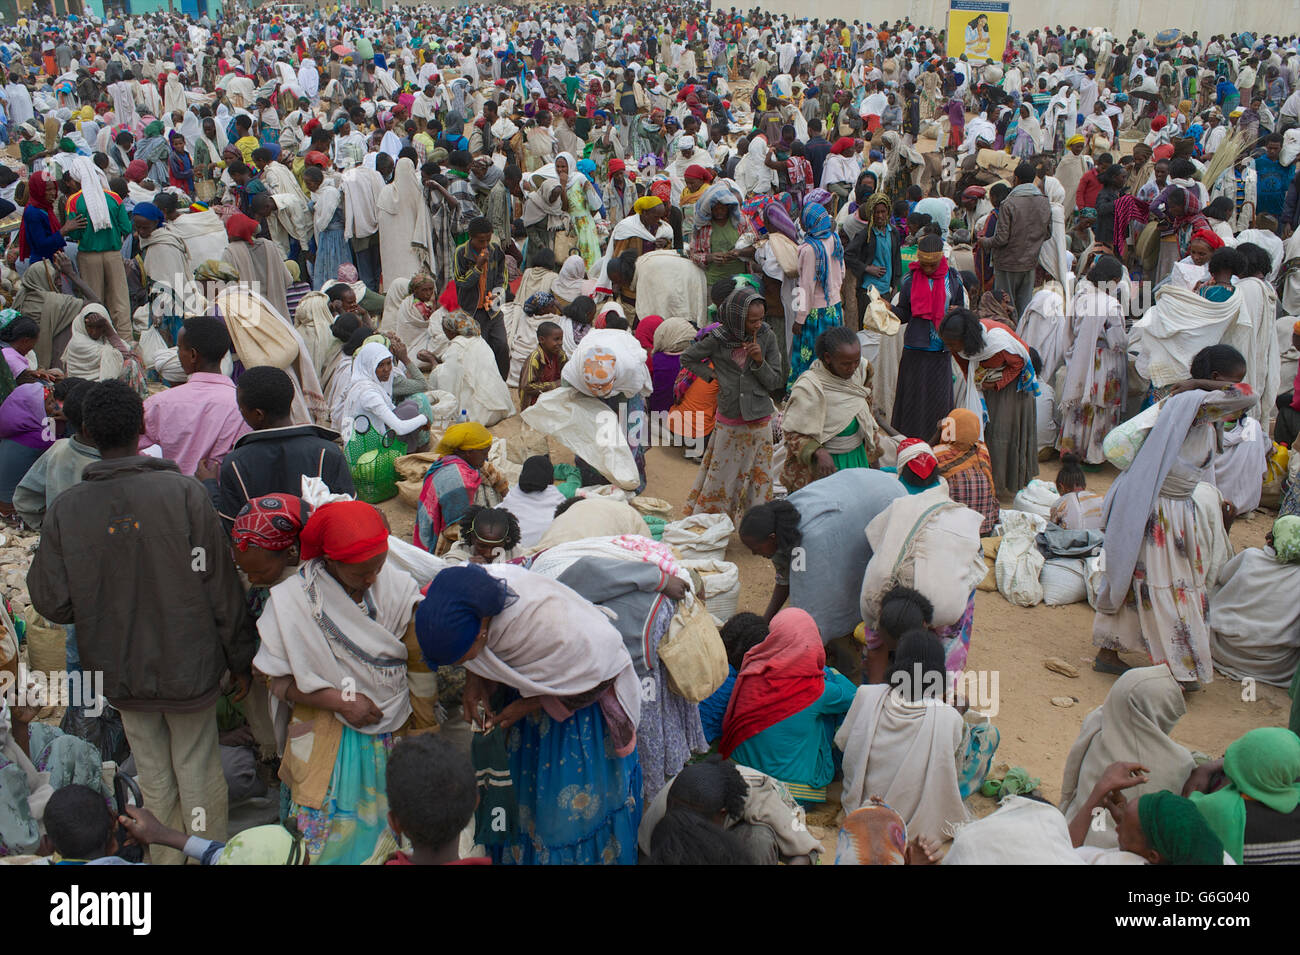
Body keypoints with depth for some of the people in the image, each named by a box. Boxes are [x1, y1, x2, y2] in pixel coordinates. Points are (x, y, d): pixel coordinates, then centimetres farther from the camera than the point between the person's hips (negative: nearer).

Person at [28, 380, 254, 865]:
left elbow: (53, 604, -5)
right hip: (187, 665, -2)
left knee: (154, 778, 19)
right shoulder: (183, 491, -15)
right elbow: (220, 585, -12)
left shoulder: (64, 509, -9)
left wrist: (33, 567, 16)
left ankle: (169, 859, 34)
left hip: (120, 672, 2)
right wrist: (240, 658, -1)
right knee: (198, 770, 14)